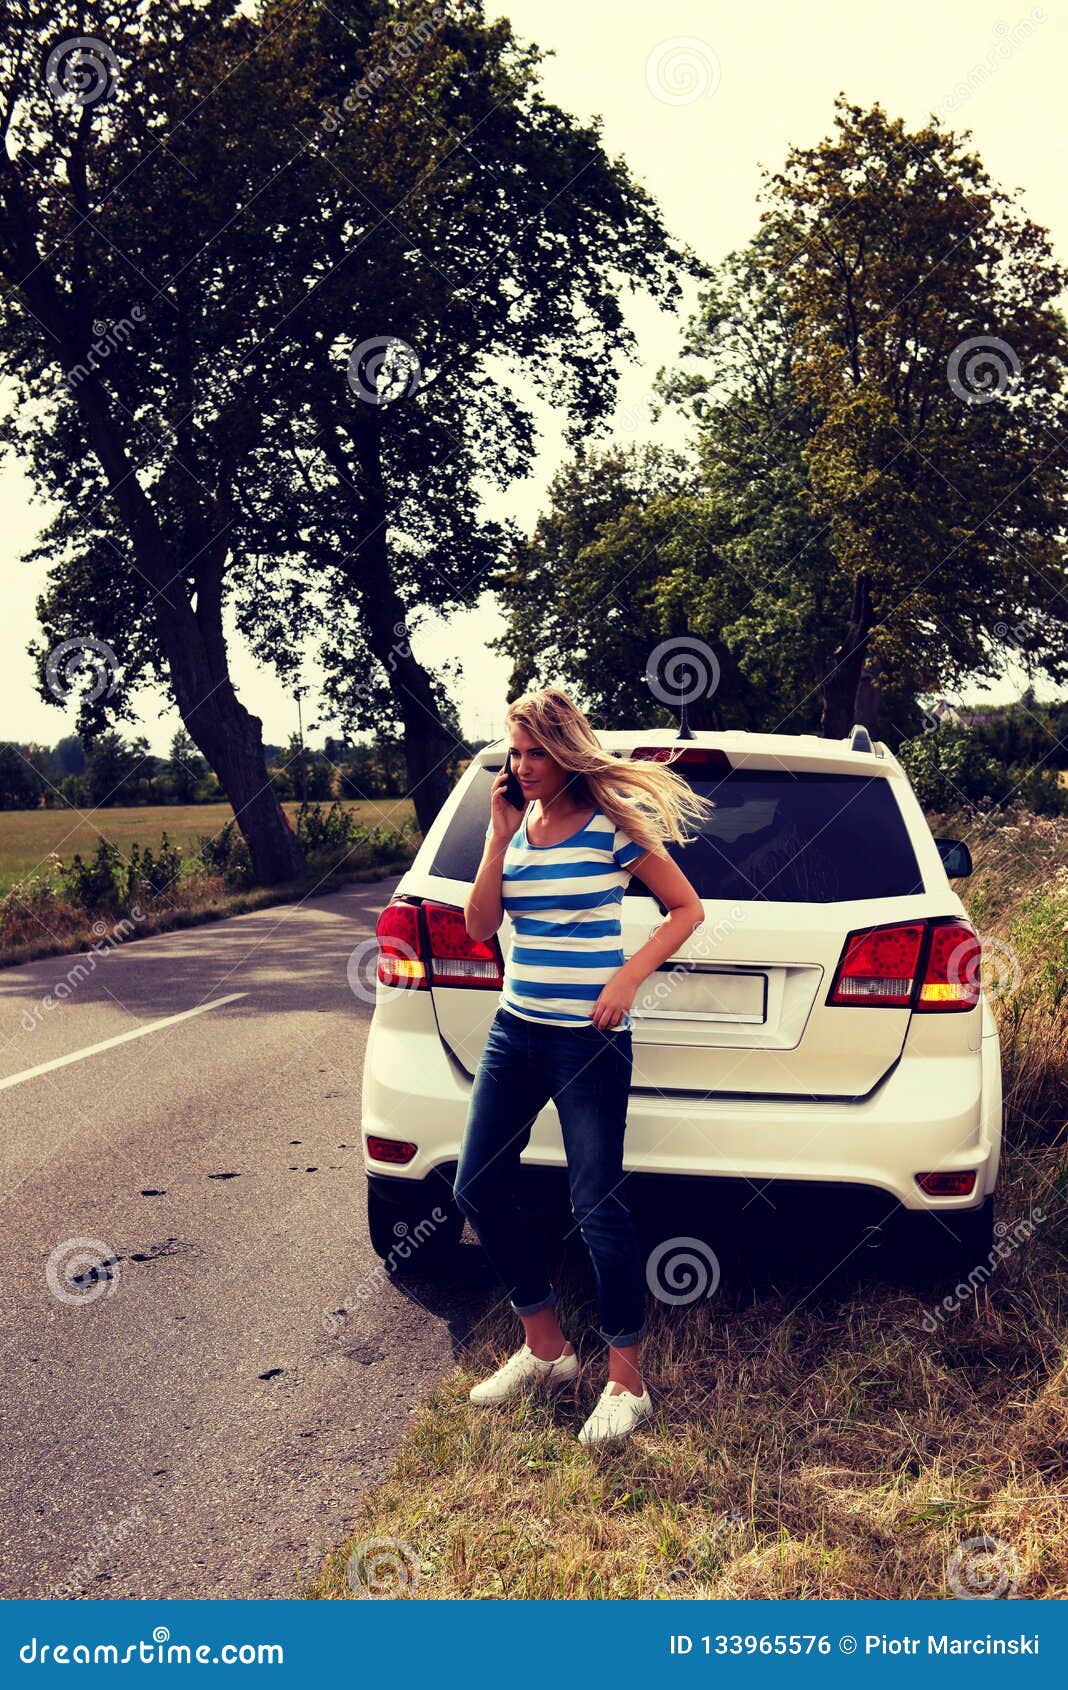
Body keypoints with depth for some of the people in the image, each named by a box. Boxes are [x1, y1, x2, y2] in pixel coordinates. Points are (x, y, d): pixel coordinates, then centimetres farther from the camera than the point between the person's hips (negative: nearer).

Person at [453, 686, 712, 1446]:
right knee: (479, 1188, 8)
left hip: (588, 1040, -7)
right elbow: (479, 925, 3)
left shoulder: (612, 826, -9)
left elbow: (687, 908, -6)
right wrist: (499, 839, -7)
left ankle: (627, 1382, 13)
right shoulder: (516, 826, 7)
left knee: (598, 1208, -3)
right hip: (515, 1031, 7)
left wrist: (628, 979, -16)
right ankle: (545, 1347, 25)